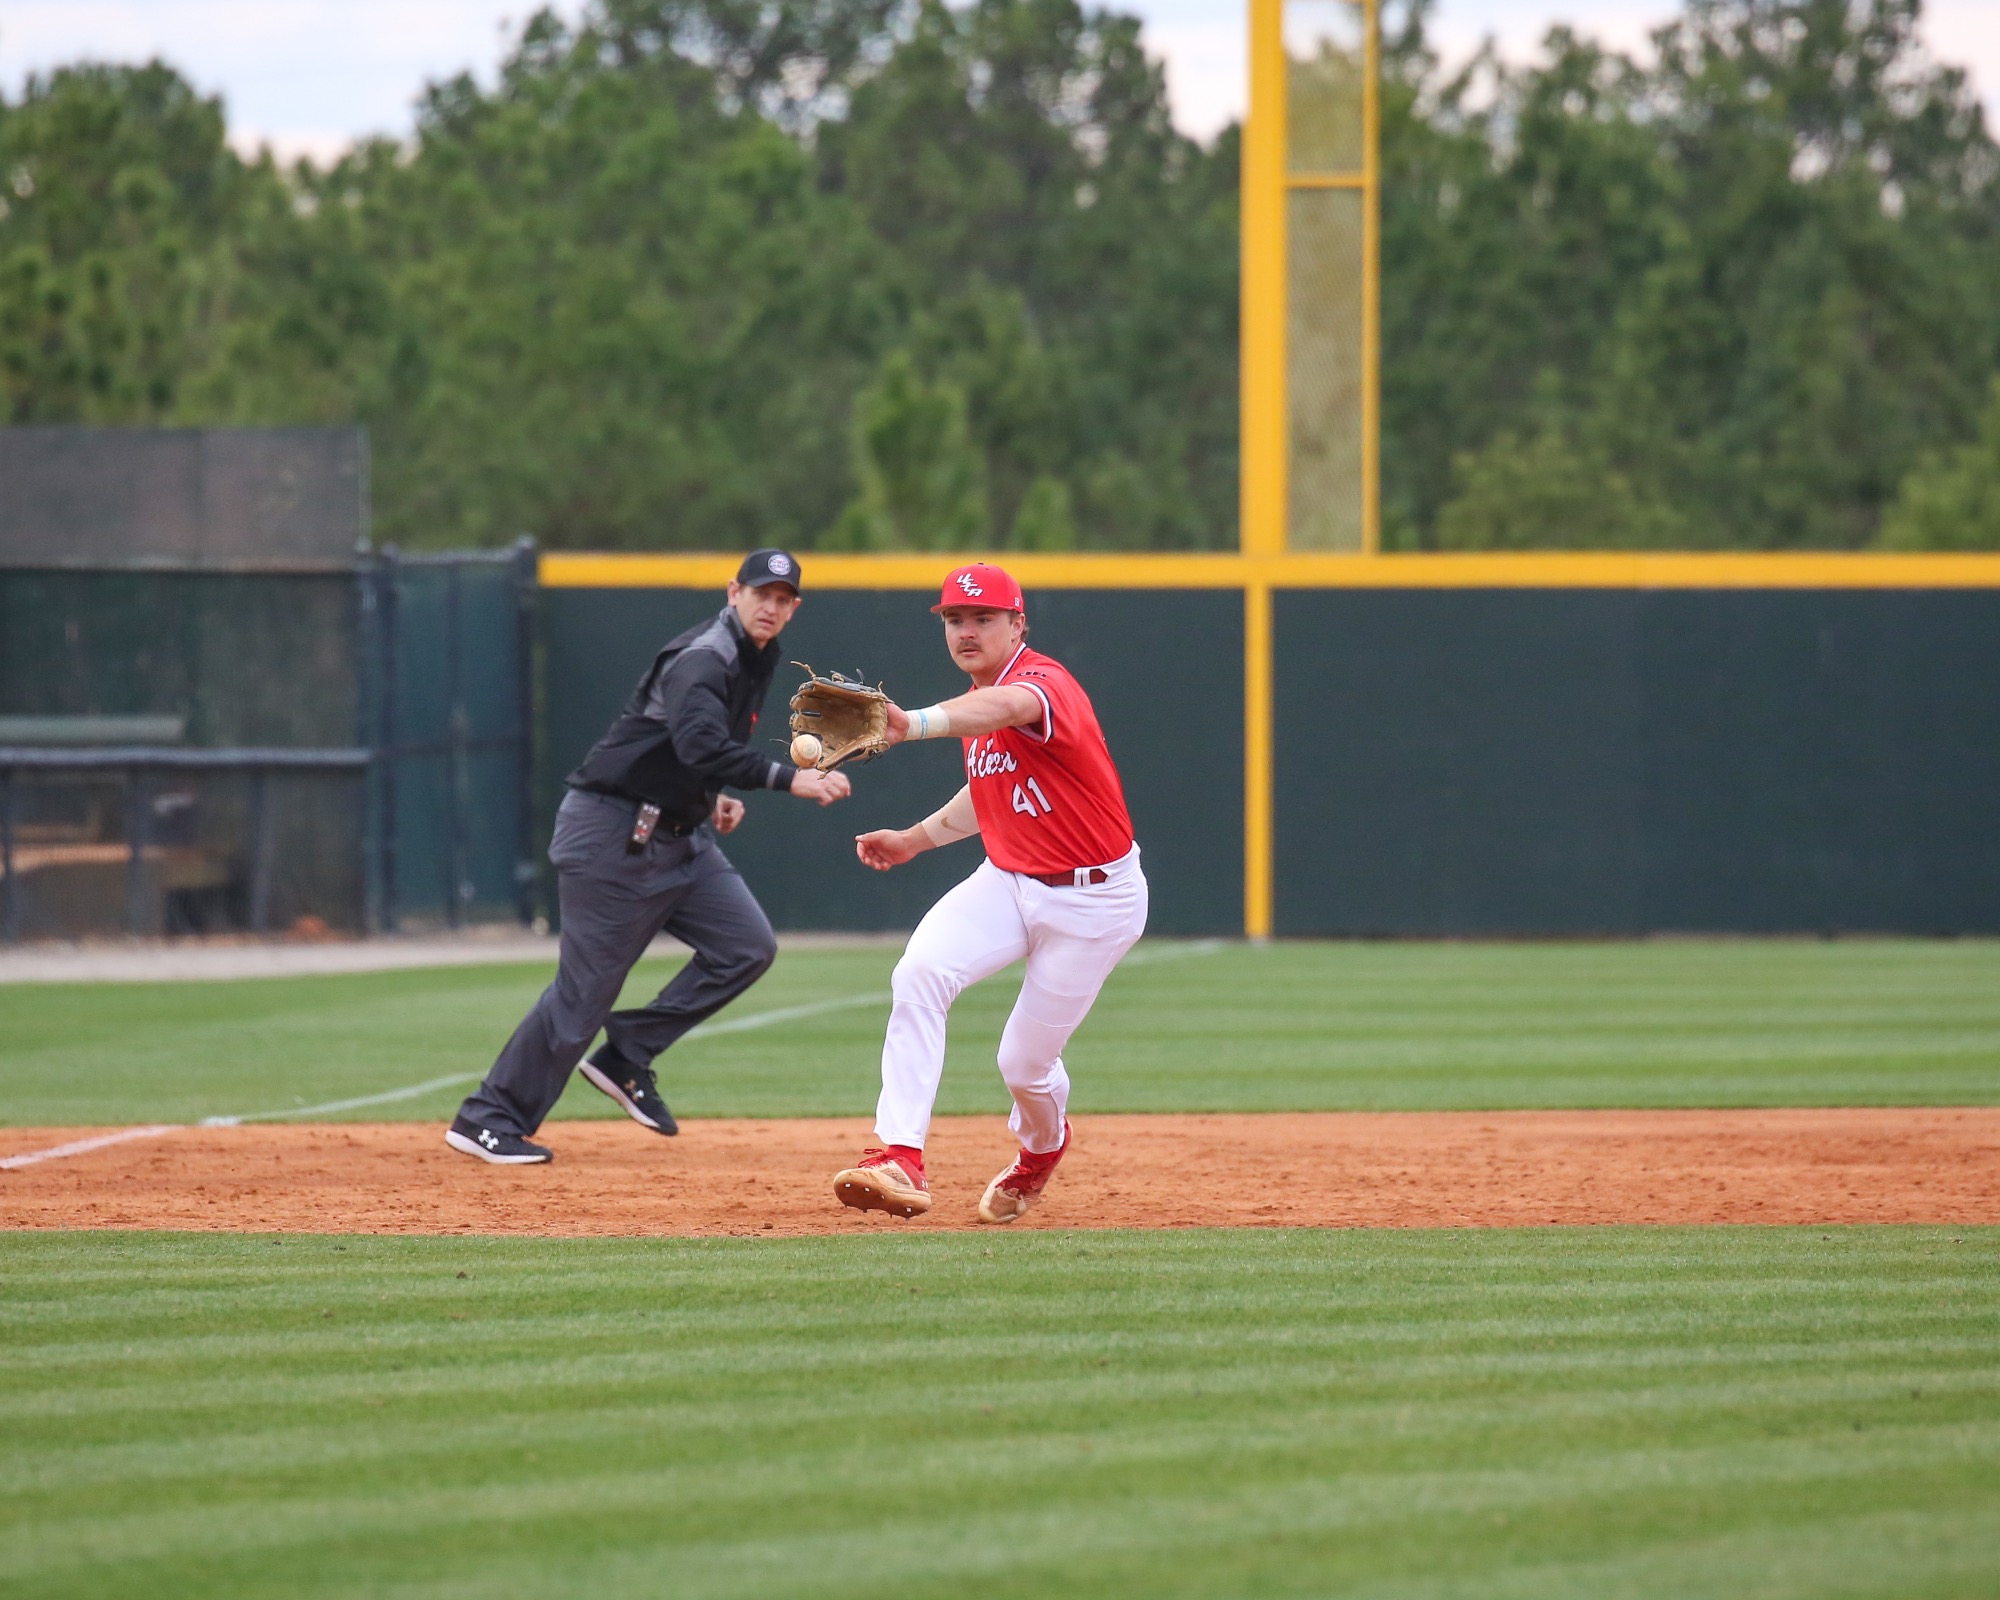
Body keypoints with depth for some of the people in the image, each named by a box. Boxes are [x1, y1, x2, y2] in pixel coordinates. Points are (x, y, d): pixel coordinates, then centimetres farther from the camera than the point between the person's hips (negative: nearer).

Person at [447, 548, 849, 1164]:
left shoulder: (756, 661, 10)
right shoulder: (703, 658, -21)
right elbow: (699, 743, -39)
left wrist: (711, 796, 9)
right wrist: (787, 778, -46)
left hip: (679, 835, 9)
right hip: (610, 831, -9)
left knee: (748, 946, -4)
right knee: (587, 985, -6)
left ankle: (626, 1059, 4)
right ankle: (491, 1118, 4)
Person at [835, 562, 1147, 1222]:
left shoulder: (1043, 682, -23)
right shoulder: (978, 702, 6)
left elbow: (1007, 709, -49)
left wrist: (915, 724, -69)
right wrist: (918, 837, 10)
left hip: (1092, 899, -6)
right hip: (1006, 882, 6)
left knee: (1025, 1063, 3)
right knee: (921, 971, -24)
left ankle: (1042, 1144, 42)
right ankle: (901, 1159, -32)